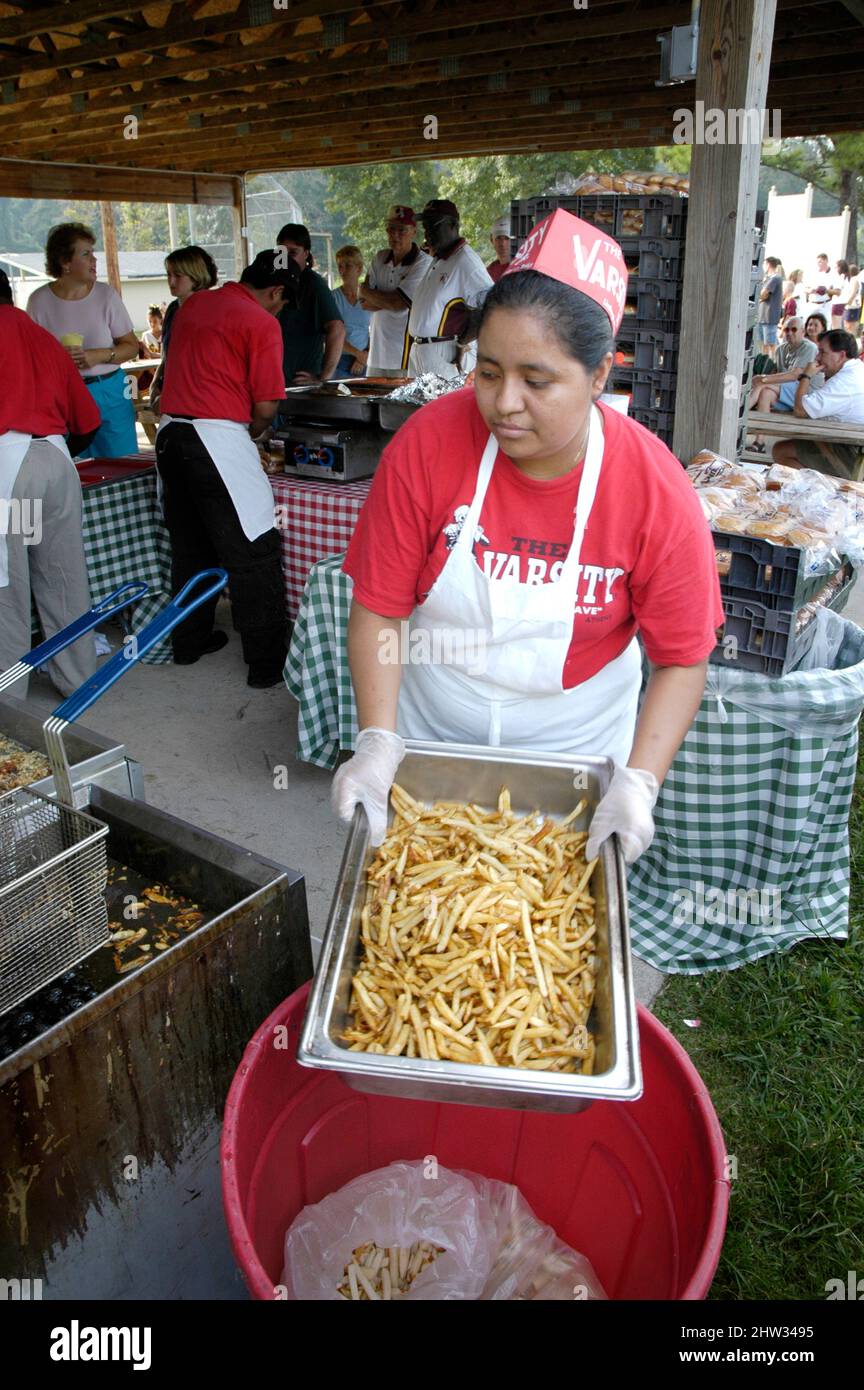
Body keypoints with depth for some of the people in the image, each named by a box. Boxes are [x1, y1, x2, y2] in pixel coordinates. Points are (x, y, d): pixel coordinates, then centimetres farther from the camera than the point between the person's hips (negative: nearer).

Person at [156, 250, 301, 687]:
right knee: (253, 553, -2)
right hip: (218, 436, -8)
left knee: (190, 545, 18)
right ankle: (267, 663, 0)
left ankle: (190, 640, 29)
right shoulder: (262, 324, -5)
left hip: (170, 432, 8)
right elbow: (266, 406, -9)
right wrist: (251, 433, 13)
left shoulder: (193, 305, 16)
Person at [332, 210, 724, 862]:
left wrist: (638, 782, -24)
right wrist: (378, 740, -25)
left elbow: (682, 660, -13)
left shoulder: (658, 493, -20)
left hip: (574, 750, 0)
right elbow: (378, 609, -16)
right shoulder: (427, 443, -20)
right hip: (428, 734, 1)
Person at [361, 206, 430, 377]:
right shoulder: (379, 258, 12)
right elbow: (364, 303, 7)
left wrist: (366, 292, 2)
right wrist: (385, 301, -12)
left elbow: (398, 303, -14)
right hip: (377, 353, 6)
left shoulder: (423, 263, -9)